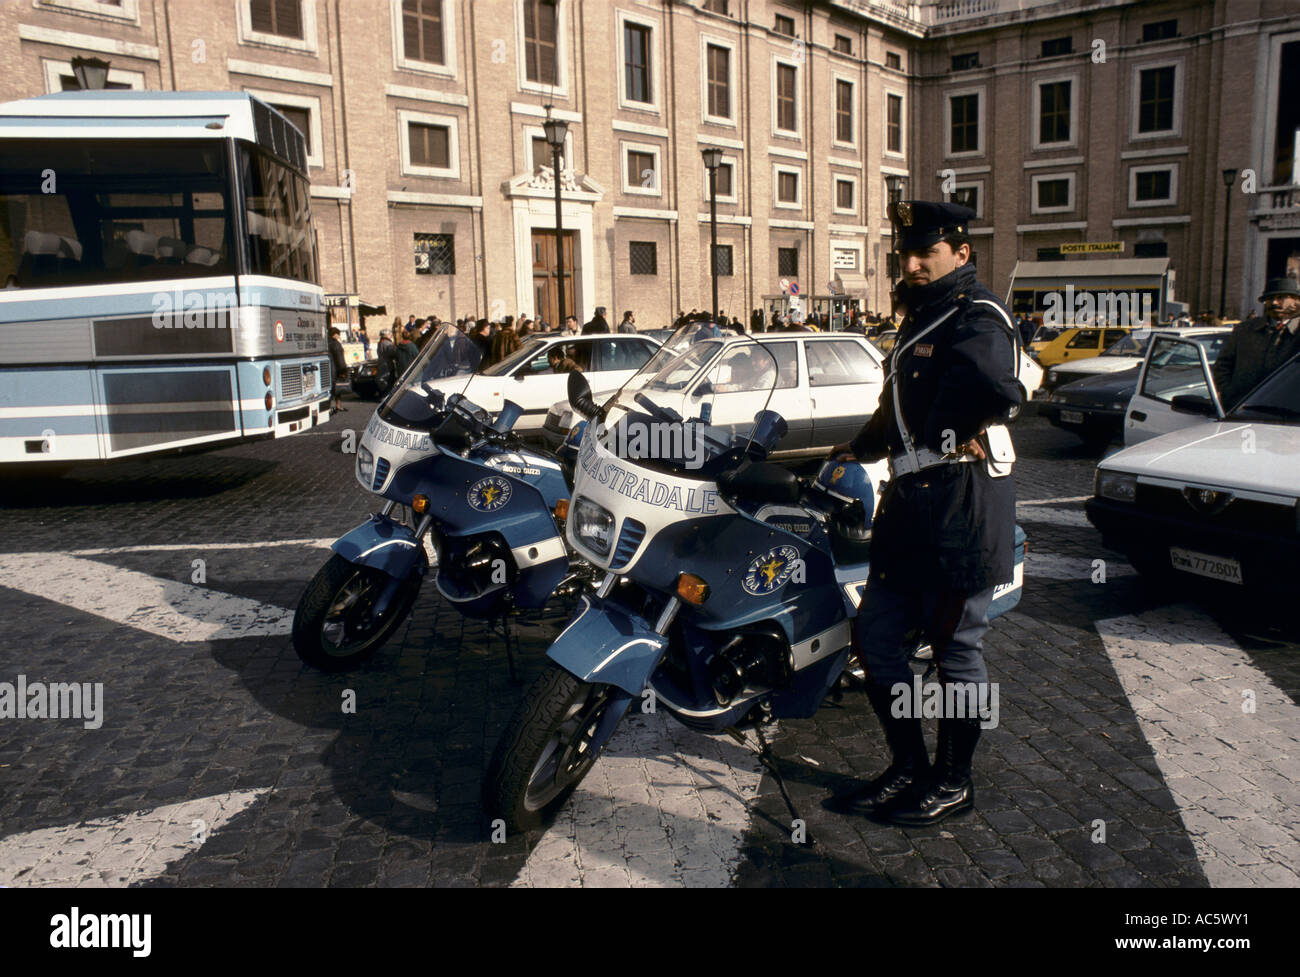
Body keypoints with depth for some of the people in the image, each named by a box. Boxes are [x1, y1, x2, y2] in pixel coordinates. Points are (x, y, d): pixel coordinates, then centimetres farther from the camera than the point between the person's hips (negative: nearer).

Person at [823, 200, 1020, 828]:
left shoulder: (976, 317, -12)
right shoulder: (922, 316, 21)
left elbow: (994, 386, -34)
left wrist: (946, 433, -20)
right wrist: (860, 448, 35)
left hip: (961, 504, -10)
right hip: (912, 499, 10)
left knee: (955, 648, 2)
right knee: (876, 634, 10)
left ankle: (952, 783, 19)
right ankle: (907, 767, 24)